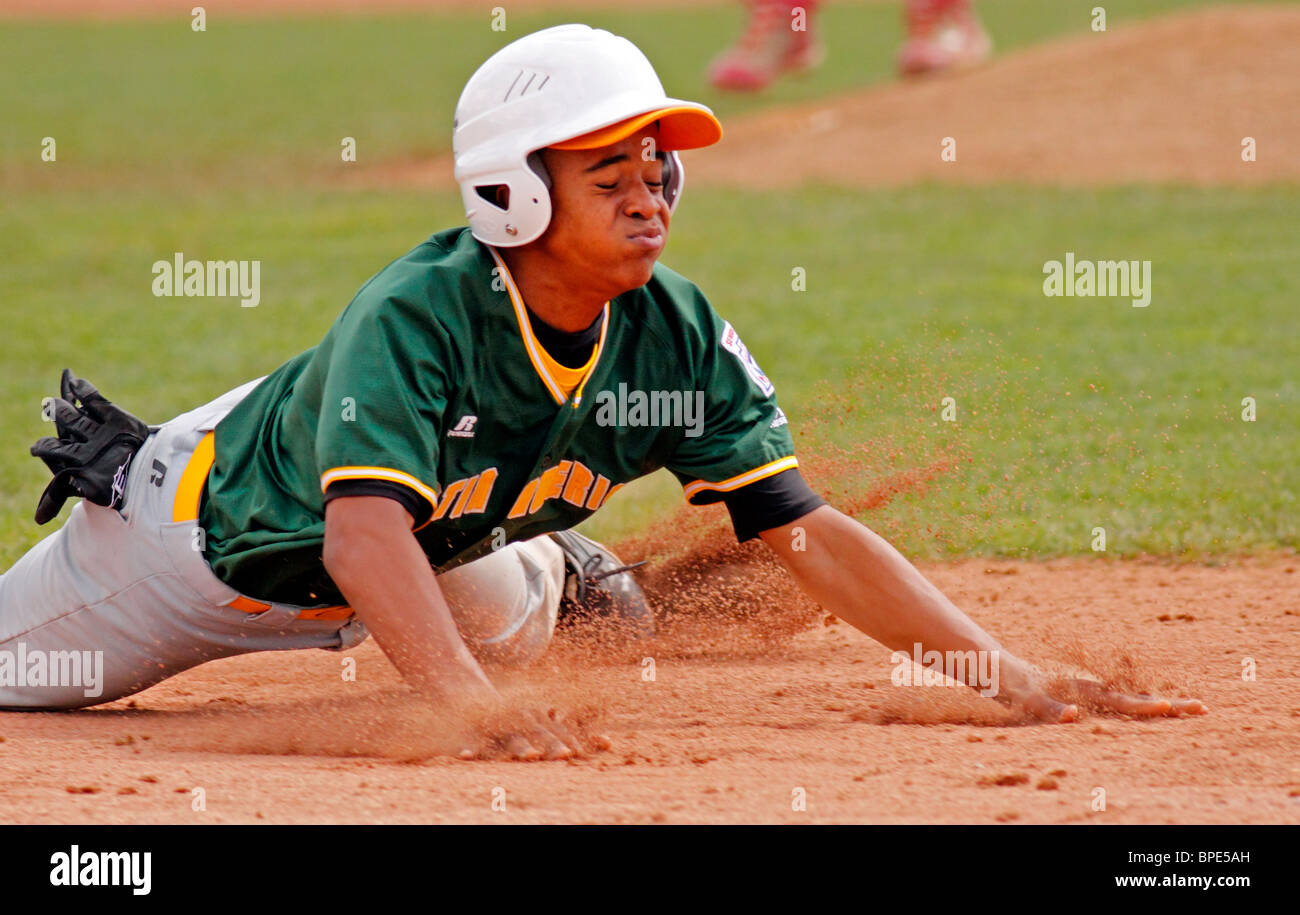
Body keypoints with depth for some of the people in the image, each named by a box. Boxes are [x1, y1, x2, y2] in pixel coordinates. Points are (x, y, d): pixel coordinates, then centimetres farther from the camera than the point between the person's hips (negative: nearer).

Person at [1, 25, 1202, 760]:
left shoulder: (676, 338, -25)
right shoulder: (415, 319, -42)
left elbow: (808, 533, -27)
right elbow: (364, 535, -56)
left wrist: (1015, 679, -38)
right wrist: (480, 712, -73)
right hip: (212, 525, -6)